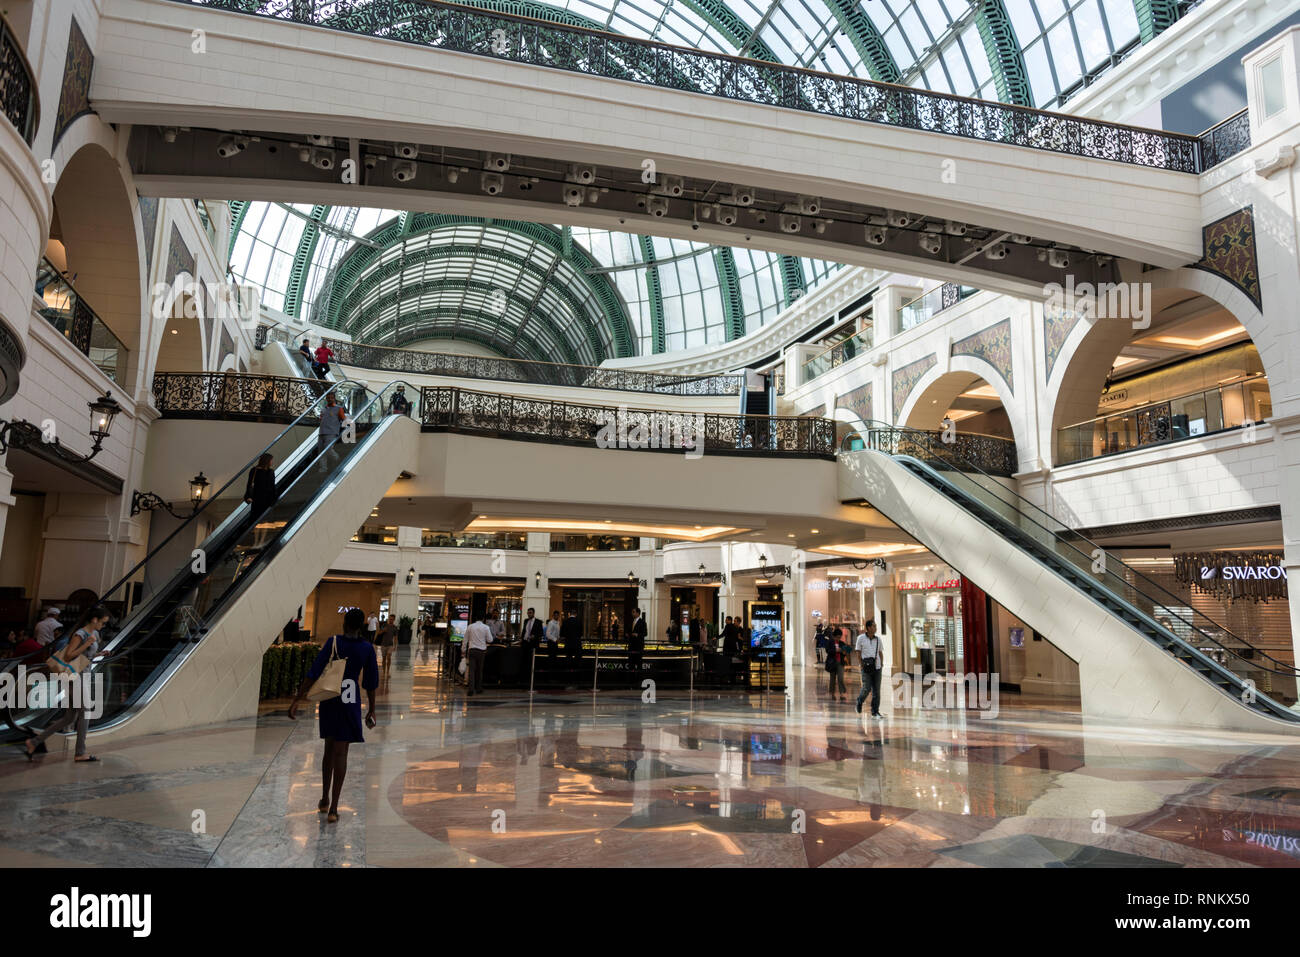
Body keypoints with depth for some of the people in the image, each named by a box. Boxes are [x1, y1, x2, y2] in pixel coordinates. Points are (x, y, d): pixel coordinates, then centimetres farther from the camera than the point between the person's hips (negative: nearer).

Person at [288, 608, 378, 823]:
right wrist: (371, 710, 13)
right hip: (350, 704, -1)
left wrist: (296, 700, -6)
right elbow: (371, 683, 3)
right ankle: (333, 808, 0)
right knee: (340, 753, 2)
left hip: (328, 702, 1)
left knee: (329, 749, 18)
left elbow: (313, 674, -9)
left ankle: (324, 800, 28)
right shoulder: (367, 648, -3)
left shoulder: (333, 642, -5)